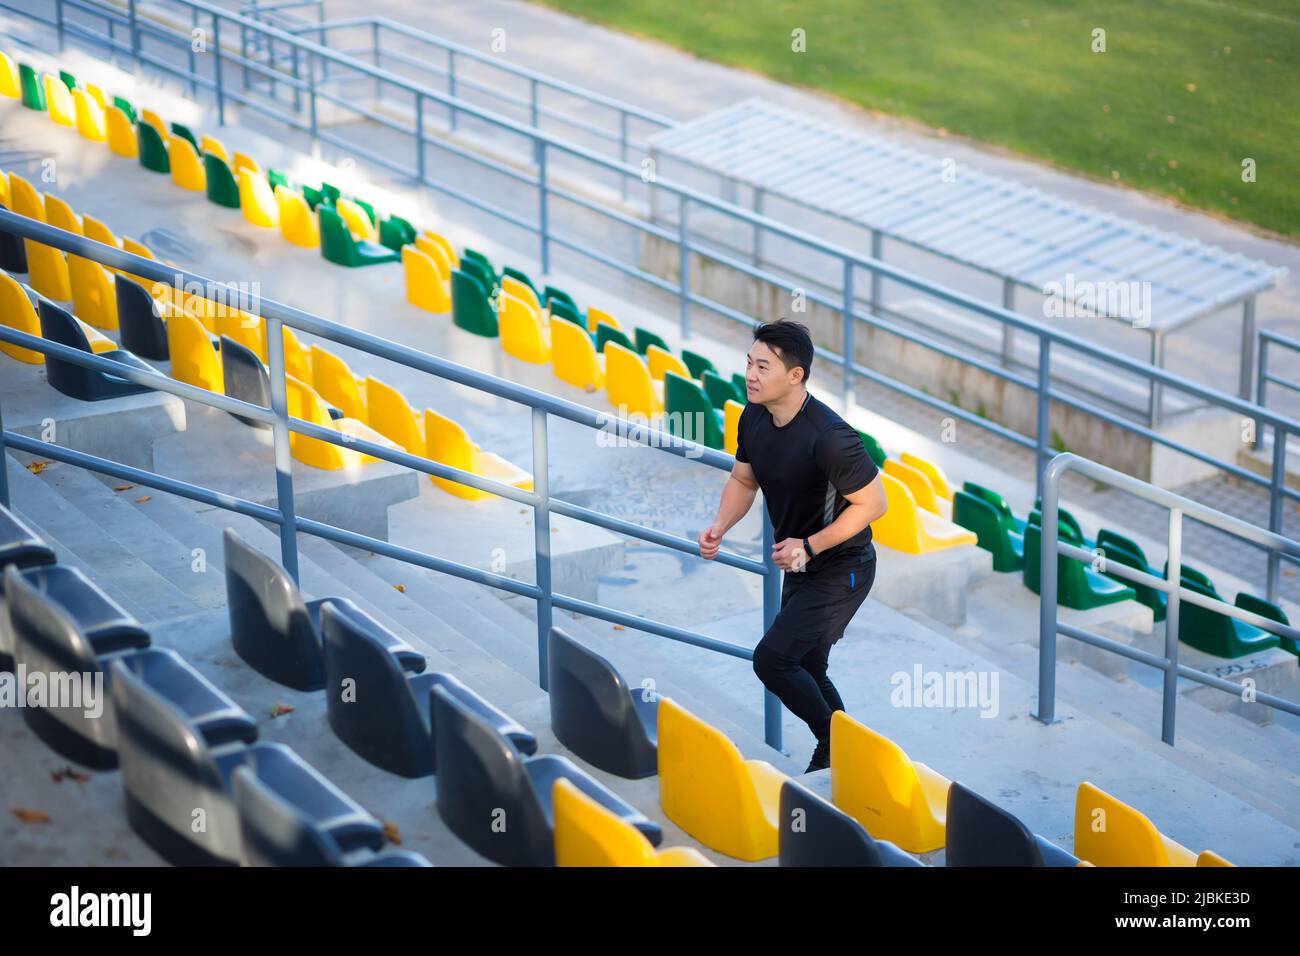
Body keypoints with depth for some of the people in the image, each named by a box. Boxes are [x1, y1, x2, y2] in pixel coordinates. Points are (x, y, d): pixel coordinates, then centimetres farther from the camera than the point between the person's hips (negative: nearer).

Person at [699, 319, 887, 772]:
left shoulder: (828, 437, -29)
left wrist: (809, 546, -27)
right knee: (806, 671, 17)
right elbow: (743, 480, 11)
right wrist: (719, 526, -8)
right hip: (800, 566, 9)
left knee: (771, 658, -14)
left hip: (841, 570, -9)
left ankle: (835, 746, 6)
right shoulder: (753, 418, -4)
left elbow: (872, 503, -23)